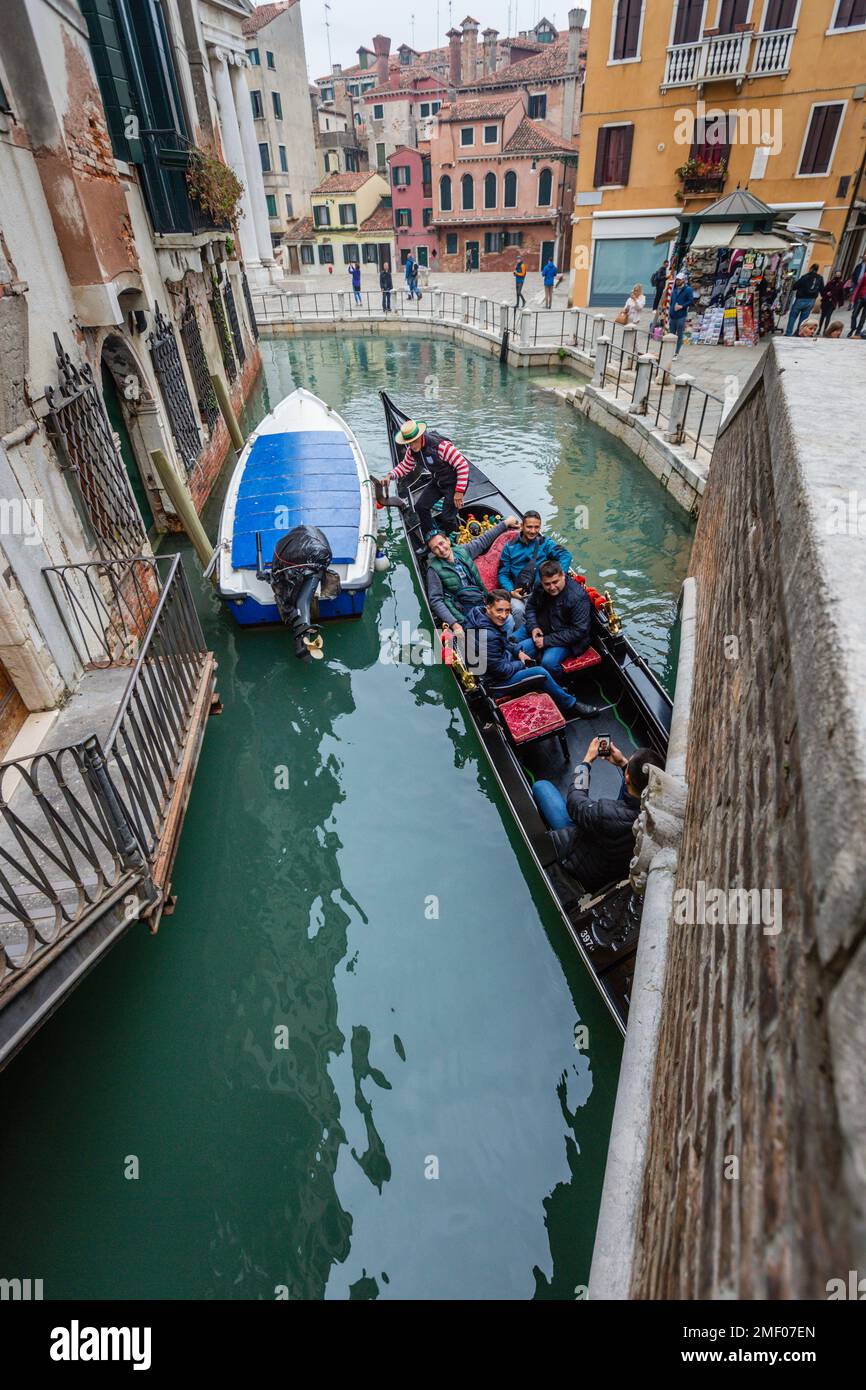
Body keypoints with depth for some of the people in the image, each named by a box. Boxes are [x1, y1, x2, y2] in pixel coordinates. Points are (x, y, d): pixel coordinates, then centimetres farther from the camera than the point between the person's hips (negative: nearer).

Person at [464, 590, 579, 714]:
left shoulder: (479, 612, -12)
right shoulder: (487, 637, -39)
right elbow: (502, 671, -27)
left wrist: (517, 651, 4)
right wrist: (521, 664, -9)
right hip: (494, 679, -9)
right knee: (541, 673, -3)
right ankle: (571, 706, 21)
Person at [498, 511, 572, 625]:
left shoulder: (545, 542, 6)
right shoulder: (511, 546, 9)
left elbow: (565, 555, -10)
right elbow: (503, 573, 9)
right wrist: (511, 591, -10)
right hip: (519, 594, 0)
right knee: (518, 610, -30)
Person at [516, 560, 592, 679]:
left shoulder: (578, 597, -26)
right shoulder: (539, 587, -6)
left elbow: (579, 631, -25)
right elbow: (530, 606, 14)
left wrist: (547, 641, -25)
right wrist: (533, 626, -6)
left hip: (565, 639, -7)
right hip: (541, 628, 7)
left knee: (548, 662, -32)